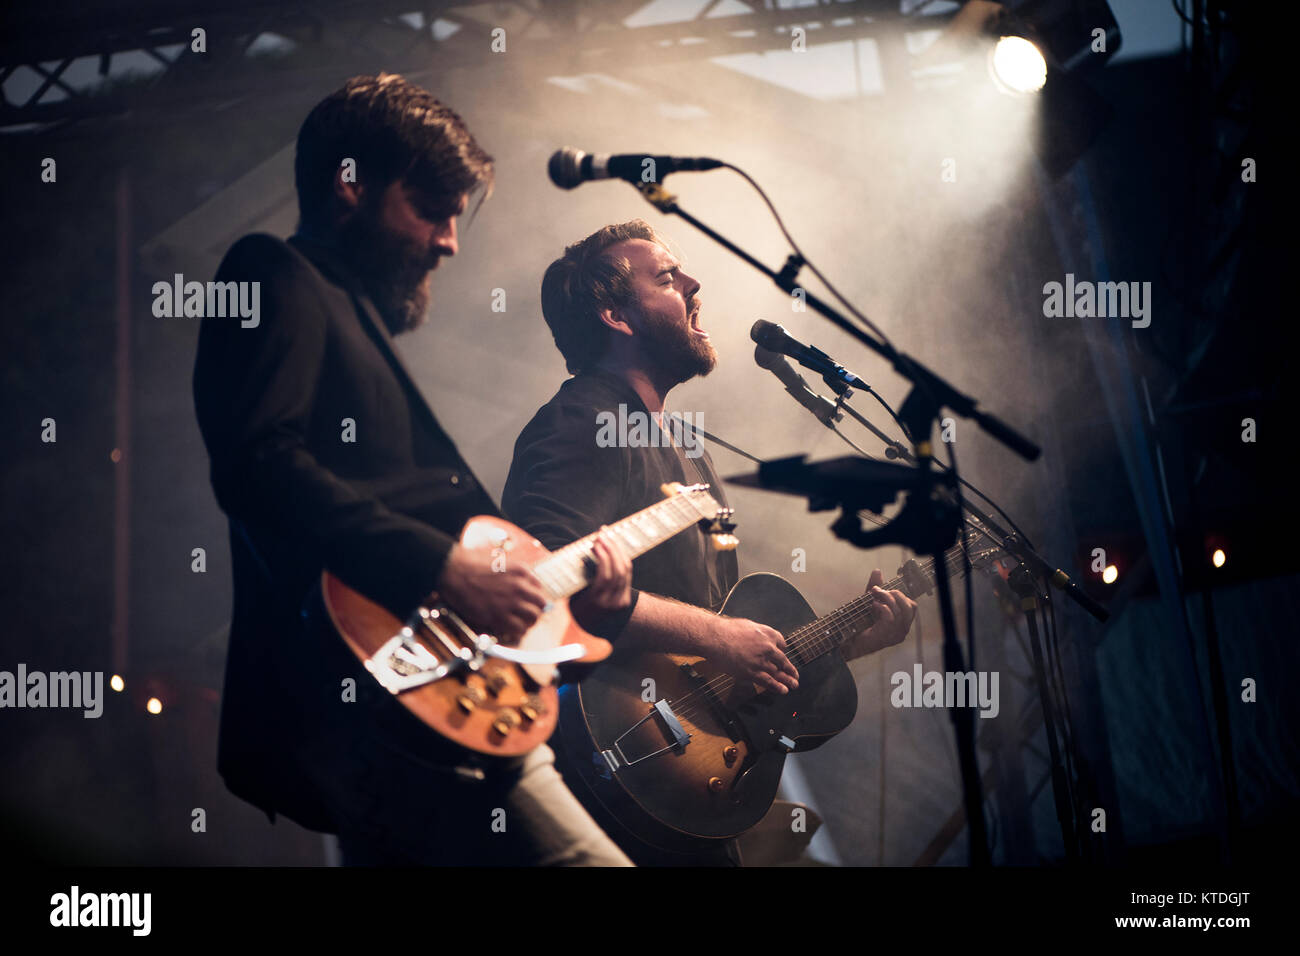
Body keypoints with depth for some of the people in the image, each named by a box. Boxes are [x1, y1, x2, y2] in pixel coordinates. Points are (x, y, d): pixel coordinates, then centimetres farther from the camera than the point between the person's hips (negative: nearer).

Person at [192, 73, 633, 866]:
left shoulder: (362, 319, 28)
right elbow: (261, 466, -18)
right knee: (587, 858, -18)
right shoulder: (279, 281, 0)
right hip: (371, 703, -10)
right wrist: (447, 569, -20)